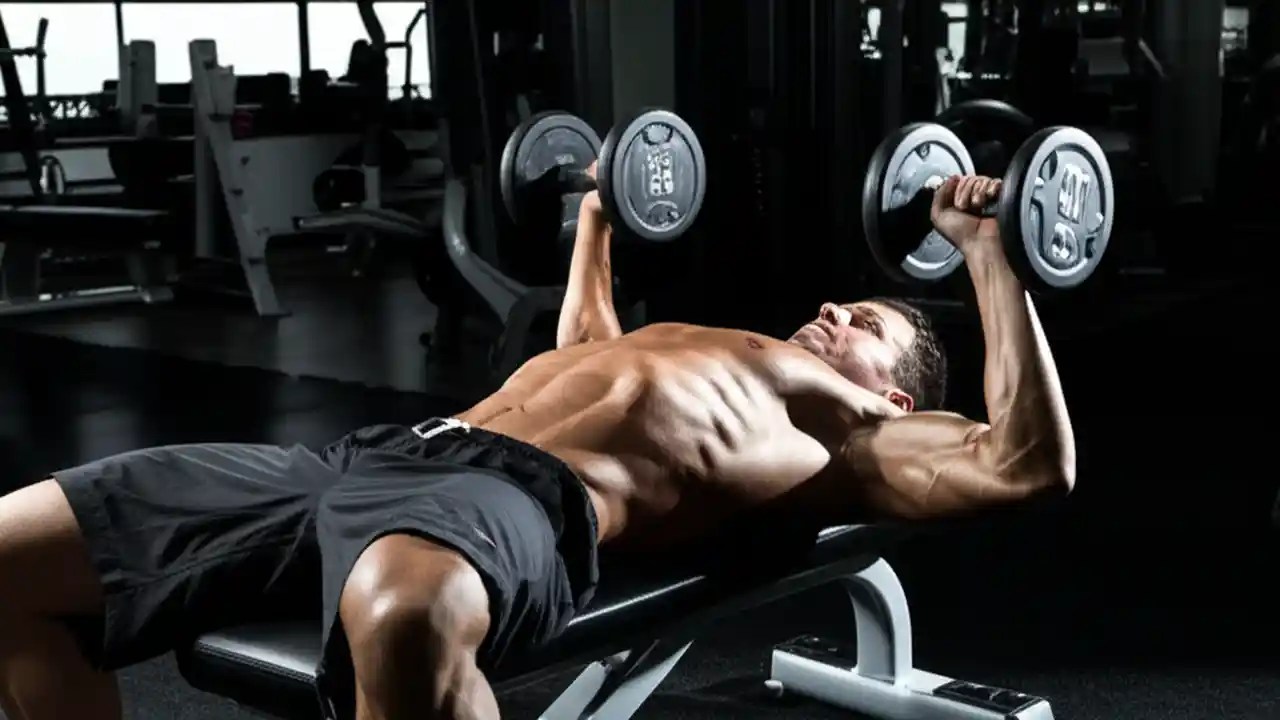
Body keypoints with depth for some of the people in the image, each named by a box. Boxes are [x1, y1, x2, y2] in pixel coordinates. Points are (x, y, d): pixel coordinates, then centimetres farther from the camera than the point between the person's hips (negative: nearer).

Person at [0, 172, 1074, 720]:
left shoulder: (847, 437, 17)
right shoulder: (709, 358, 38)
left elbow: (1029, 464, 3)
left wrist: (989, 254, 6)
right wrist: (594, 213, 59)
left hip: (532, 503, -8)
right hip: (380, 455, 8)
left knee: (406, 617, -48)